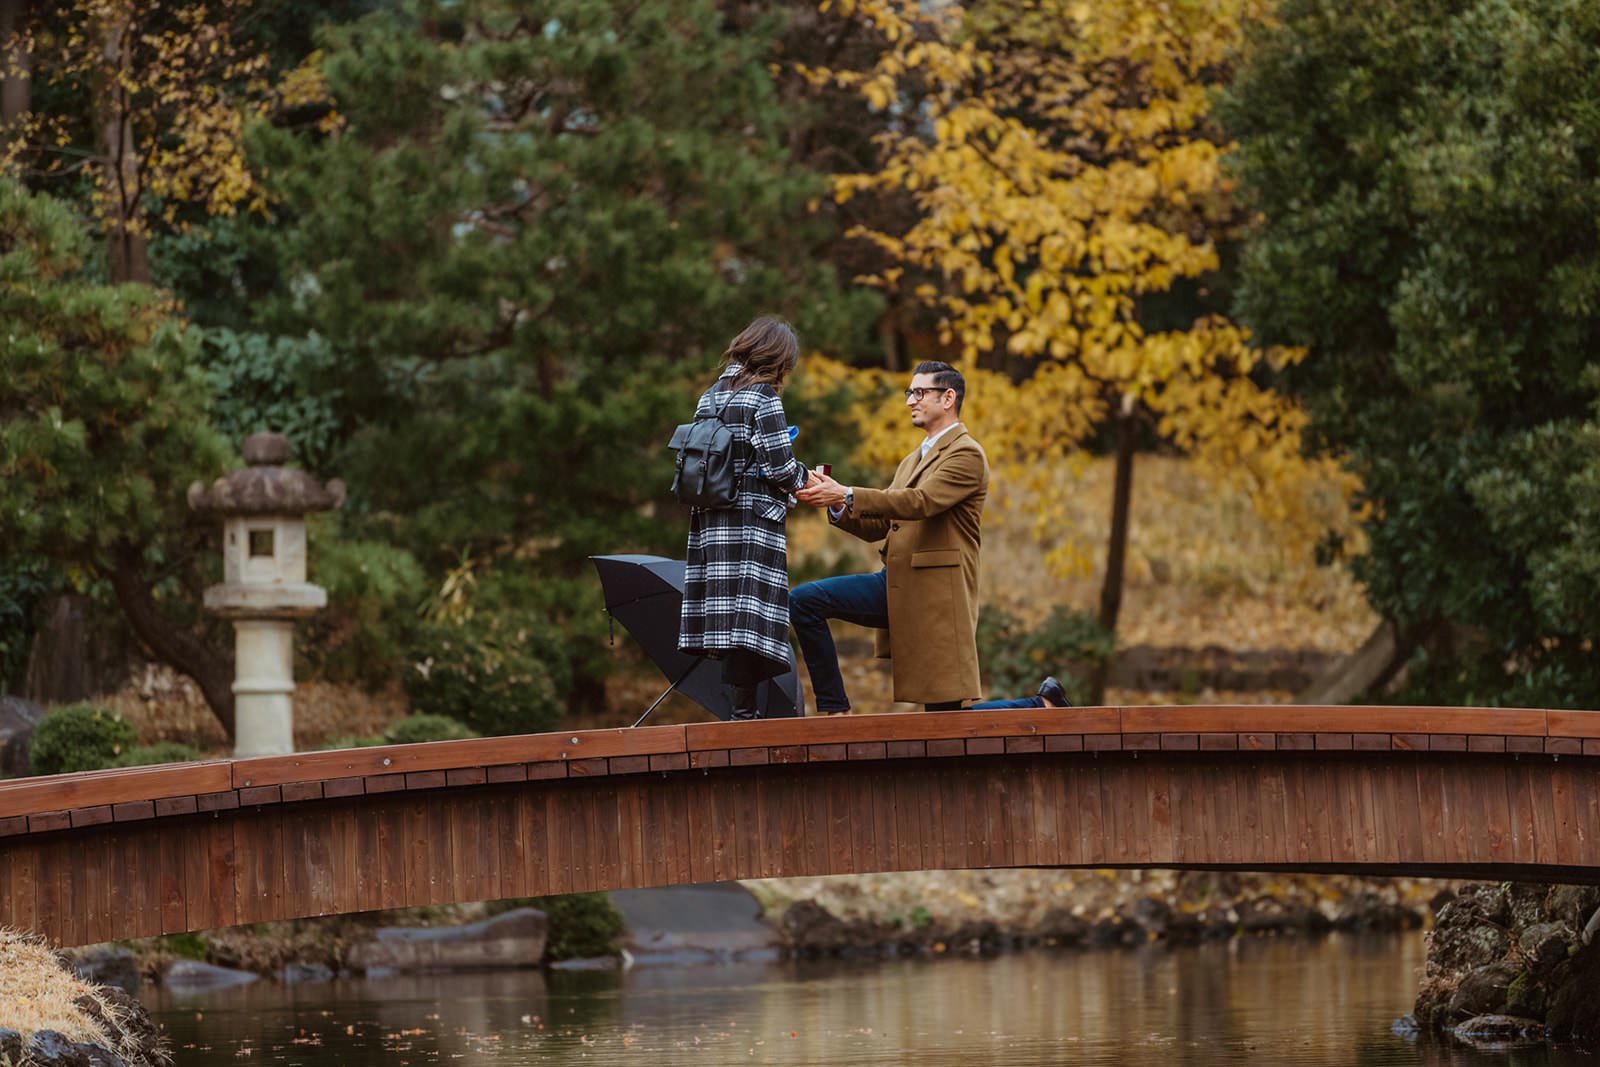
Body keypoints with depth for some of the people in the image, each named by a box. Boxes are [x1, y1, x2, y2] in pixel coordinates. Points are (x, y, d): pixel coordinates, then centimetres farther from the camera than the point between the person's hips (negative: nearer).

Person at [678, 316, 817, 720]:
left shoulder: (710, 396, 13)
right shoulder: (762, 396, -8)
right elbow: (779, 466, -13)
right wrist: (803, 479, 8)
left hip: (711, 517, 7)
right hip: (753, 516, -7)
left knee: (725, 612, 4)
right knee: (748, 614, -8)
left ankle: (739, 708, 4)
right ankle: (744, 708, -12)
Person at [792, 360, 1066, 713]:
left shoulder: (967, 454, -7)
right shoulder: (912, 461, 23)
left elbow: (920, 501, -22)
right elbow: (877, 527, 18)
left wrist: (847, 495, -27)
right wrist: (839, 508, -3)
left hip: (937, 594, -8)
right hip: (894, 586, 8)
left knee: (945, 716, -7)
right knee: (803, 601, -8)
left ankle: (1044, 705, 14)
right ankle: (835, 710, -6)